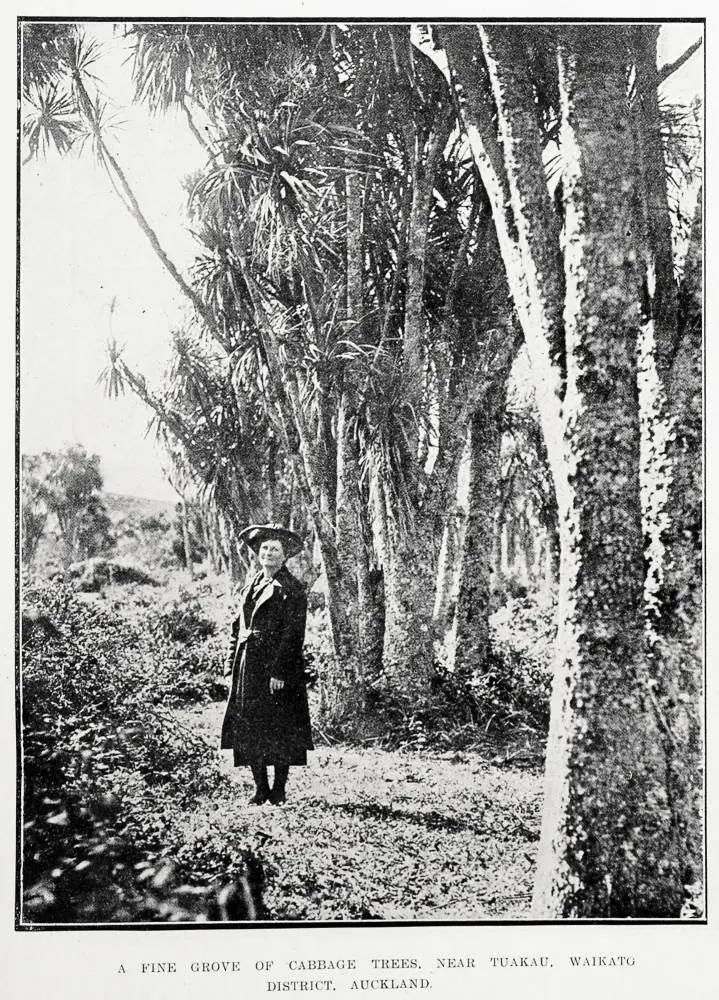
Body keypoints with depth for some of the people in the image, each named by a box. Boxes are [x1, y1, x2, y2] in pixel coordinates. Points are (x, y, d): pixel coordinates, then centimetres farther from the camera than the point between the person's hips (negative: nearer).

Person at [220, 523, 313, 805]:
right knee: (248, 728, 7)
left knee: (280, 729, 0)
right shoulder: (250, 585, 15)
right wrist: (232, 660, 9)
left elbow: (293, 633, -12)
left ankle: (279, 789, 13)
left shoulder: (292, 588, -5)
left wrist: (280, 671, -18)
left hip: (276, 666, -6)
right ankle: (260, 788, 18)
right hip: (248, 666, 6)